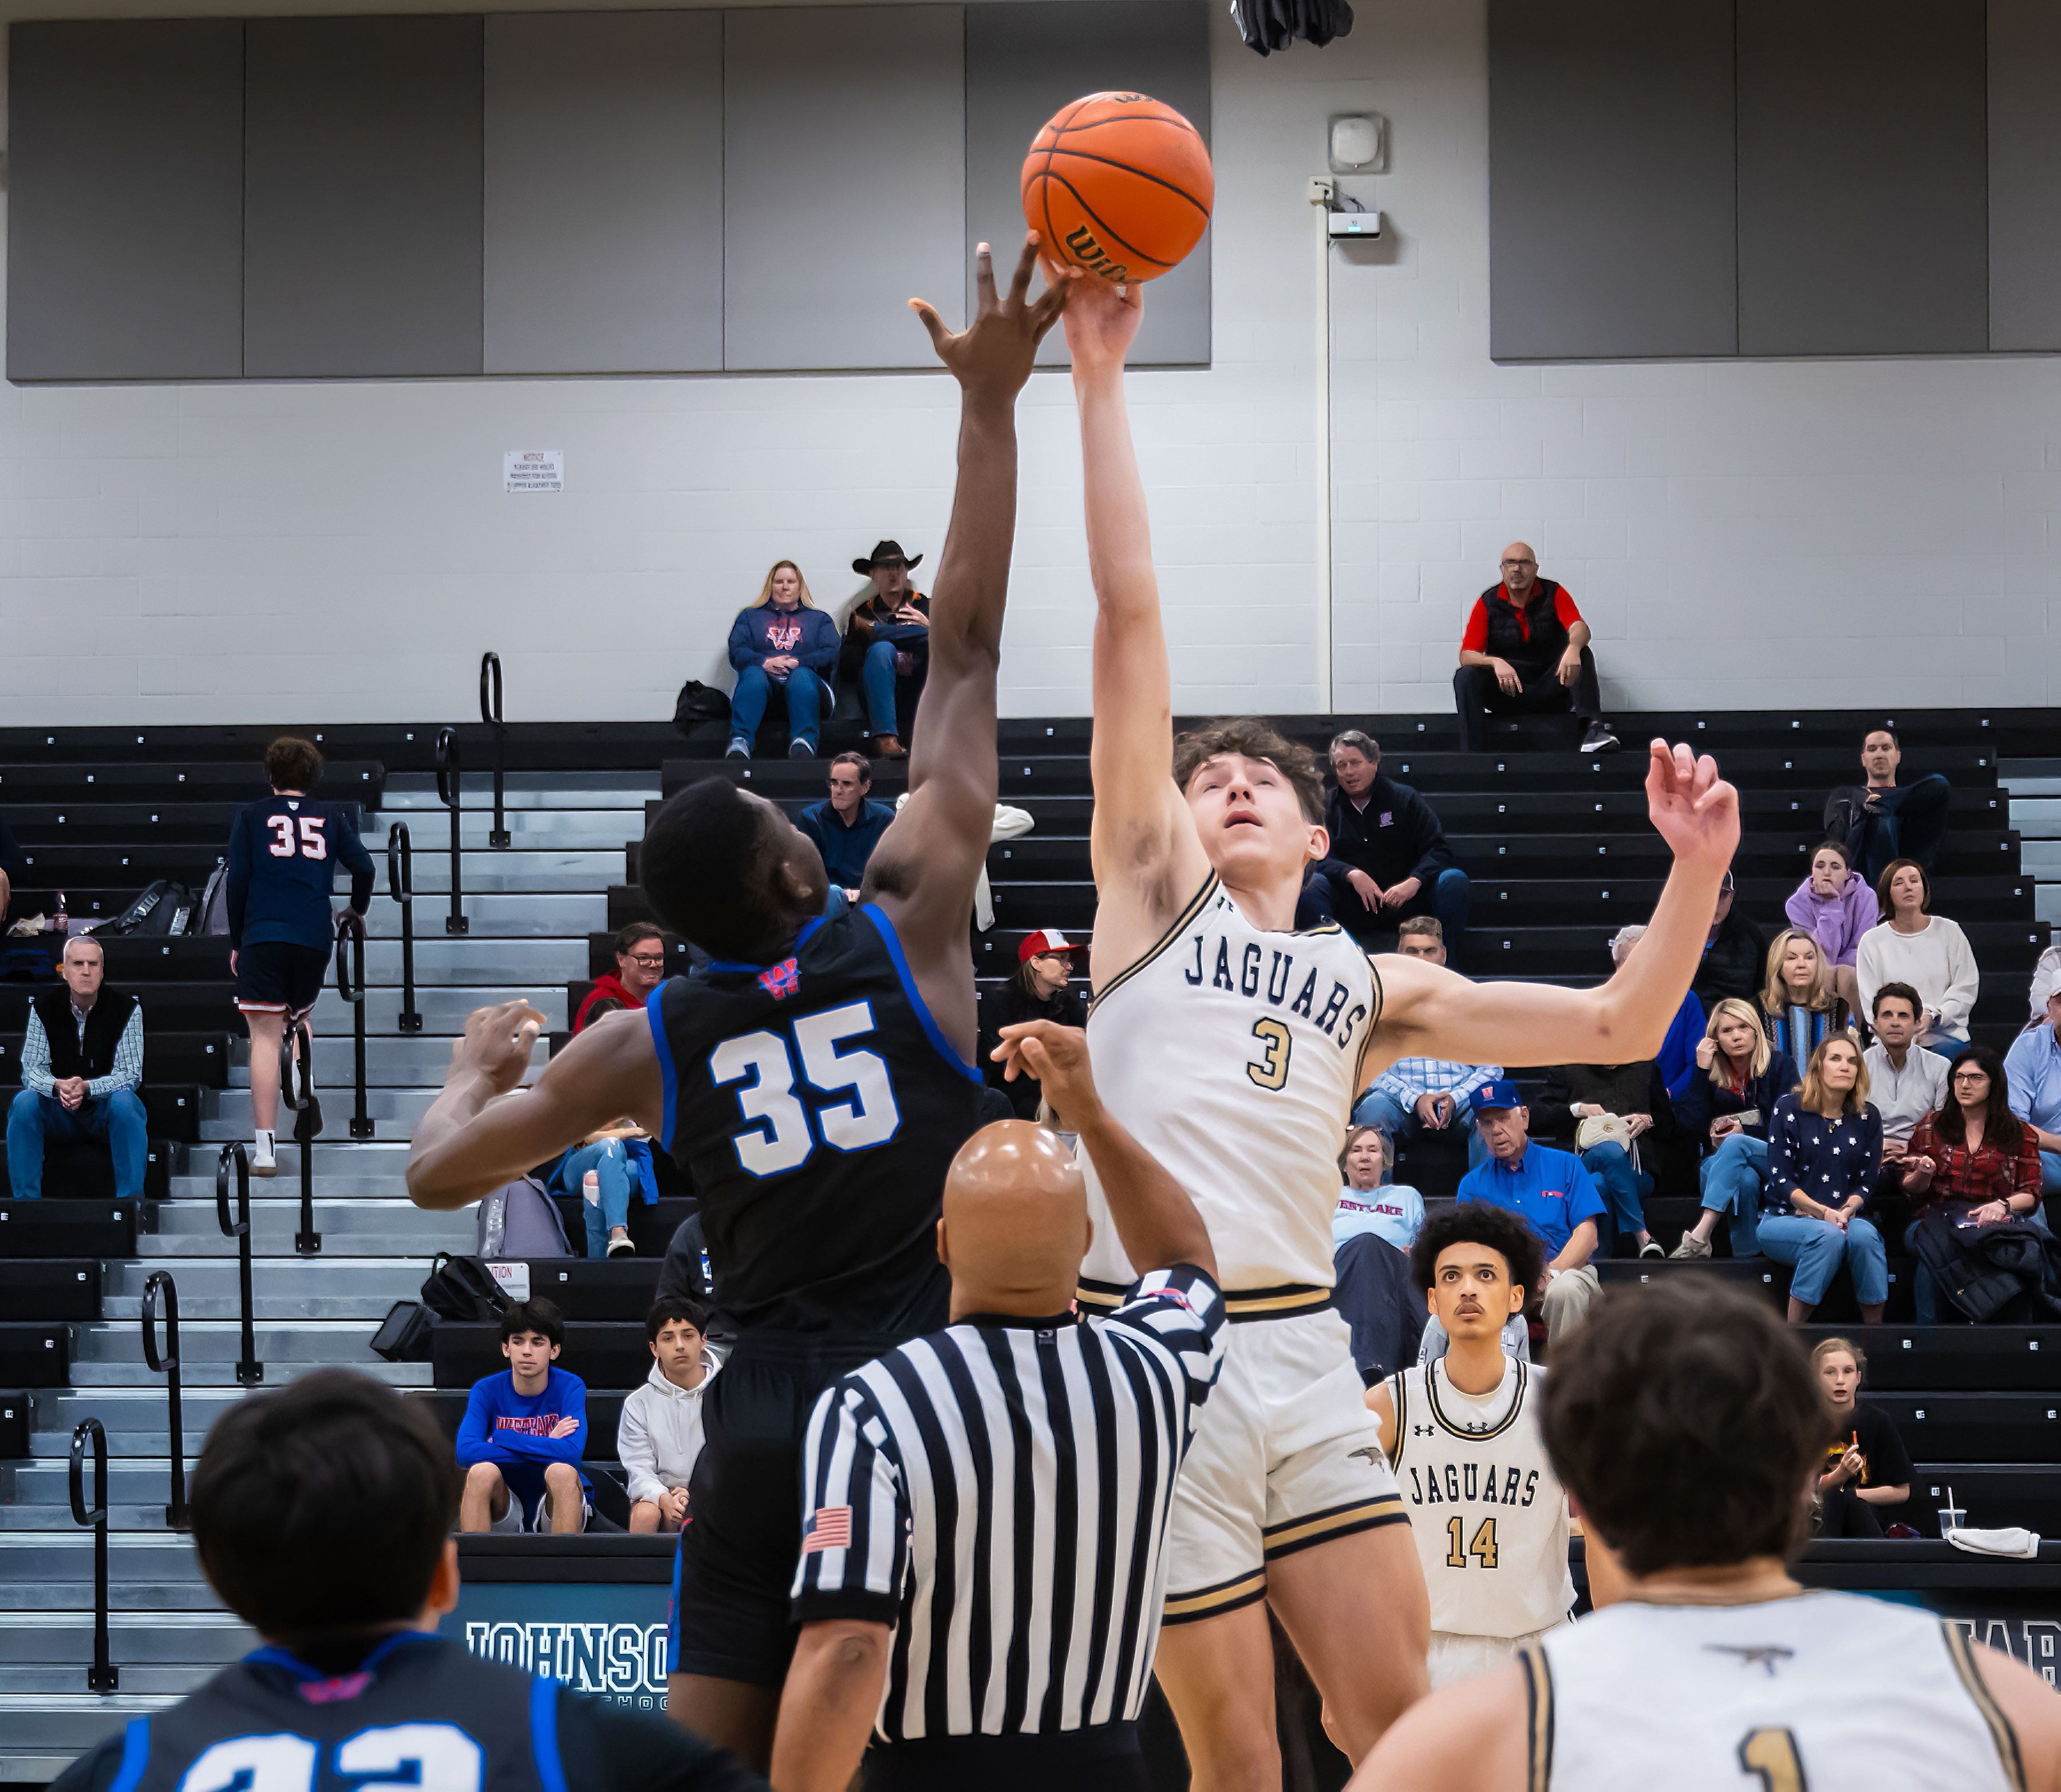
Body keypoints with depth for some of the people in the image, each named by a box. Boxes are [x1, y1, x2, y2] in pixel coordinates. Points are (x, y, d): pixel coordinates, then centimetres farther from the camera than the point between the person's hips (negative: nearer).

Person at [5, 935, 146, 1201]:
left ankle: (130, 1198, -31)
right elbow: (32, 1070, -7)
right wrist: (57, 1087, -32)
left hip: (105, 1109, -1)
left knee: (125, 1102, -35)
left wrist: (86, 1087, -32)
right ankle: (26, 1199, -23)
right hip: (58, 1113, 1)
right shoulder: (44, 1007, -3)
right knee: (24, 1102, -28)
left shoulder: (126, 1008, -9)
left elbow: (131, 1075, -13)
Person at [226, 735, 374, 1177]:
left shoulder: (252, 817, 6)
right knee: (300, 1021, 27)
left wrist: (236, 942, 8)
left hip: (263, 937, -2)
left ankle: (265, 1150, -12)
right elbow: (363, 867, 5)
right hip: (315, 939, 2)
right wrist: (357, 911, 24)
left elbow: (237, 881, 1)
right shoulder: (331, 817, 11)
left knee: (266, 1039, -4)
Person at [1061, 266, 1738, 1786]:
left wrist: (1696, 867, 4)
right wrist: (1100, 376, -1)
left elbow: (1618, 1026, 19)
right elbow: (1131, 612, 4)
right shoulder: (1155, 888, 11)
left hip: (1307, 1356, 4)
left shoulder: (1371, 986, 21)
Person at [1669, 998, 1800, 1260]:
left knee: (1735, 1144, -35)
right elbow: (1692, 1126, -6)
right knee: (1744, 1180, -37)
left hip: (1774, 1161, -1)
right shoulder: (1709, 1074, 9)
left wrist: (1745, 1131, -13)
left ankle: (1699, 1238, -44)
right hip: (1718, 1165, 1)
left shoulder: (1780, 1065, 5)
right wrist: (1701, 1071, -8)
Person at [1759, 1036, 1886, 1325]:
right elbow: (1781, 1181, -6)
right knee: (1829, 1236, -36)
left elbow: (1865, 1184, 7)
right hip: (1784, 1219, -3)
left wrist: (1846, 1211, -14)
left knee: (1864, 1235, -33)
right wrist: (1823, 1213, -17)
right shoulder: (1790, 1109, 0)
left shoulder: (1867, 1119, 9)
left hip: (1843, 1218, 3)